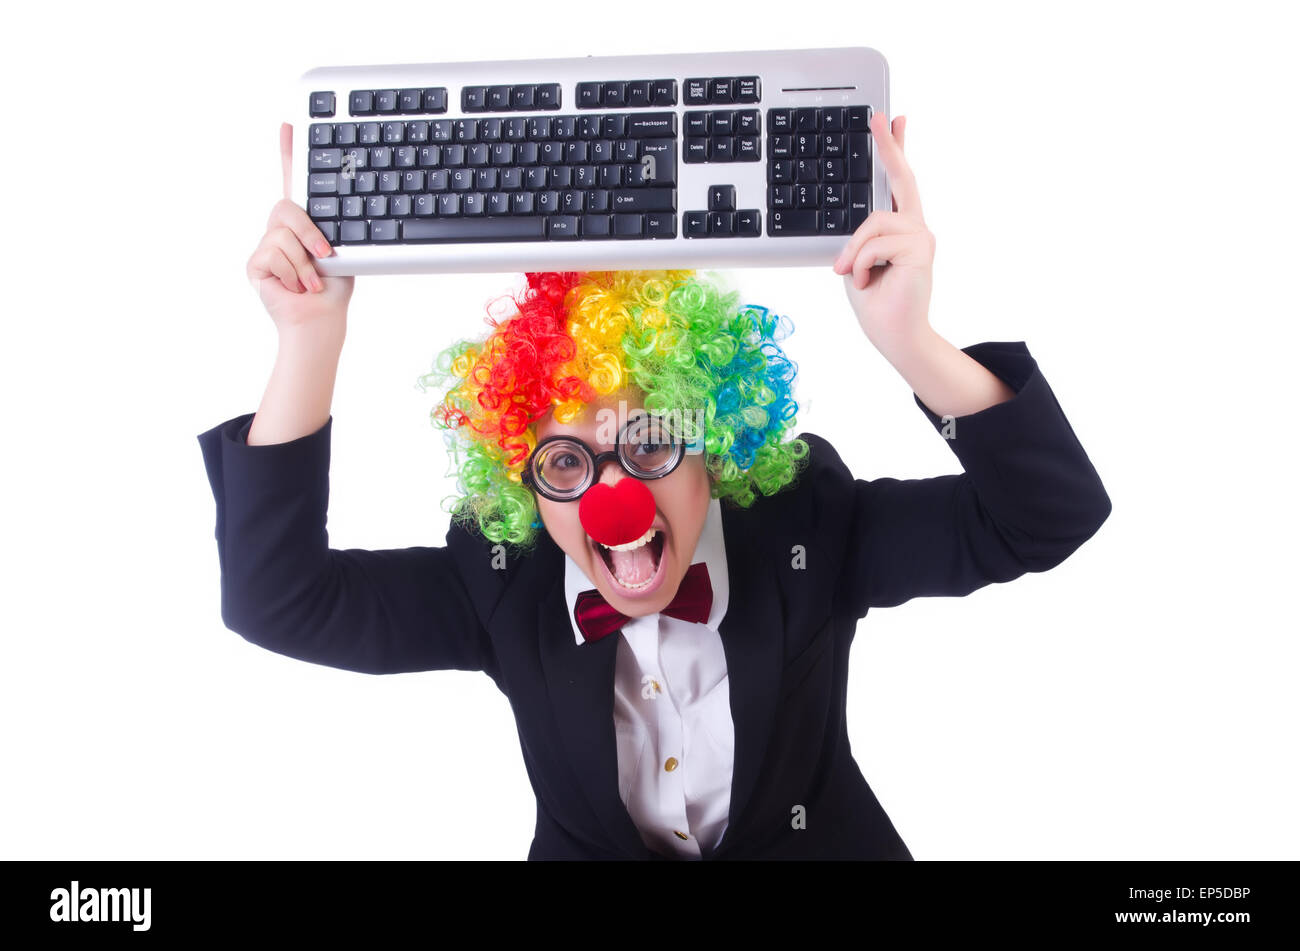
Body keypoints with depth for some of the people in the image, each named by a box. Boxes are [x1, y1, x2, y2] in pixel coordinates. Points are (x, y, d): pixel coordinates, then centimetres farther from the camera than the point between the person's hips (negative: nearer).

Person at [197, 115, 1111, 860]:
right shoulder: (502, 581, -13)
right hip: (587, 848, 0)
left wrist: (914, 344, -39)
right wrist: (310, 342, -29)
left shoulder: (808, 528, -16)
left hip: (814, 841, 1)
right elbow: (278, 599, -19)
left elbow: (1049, 518, -22)